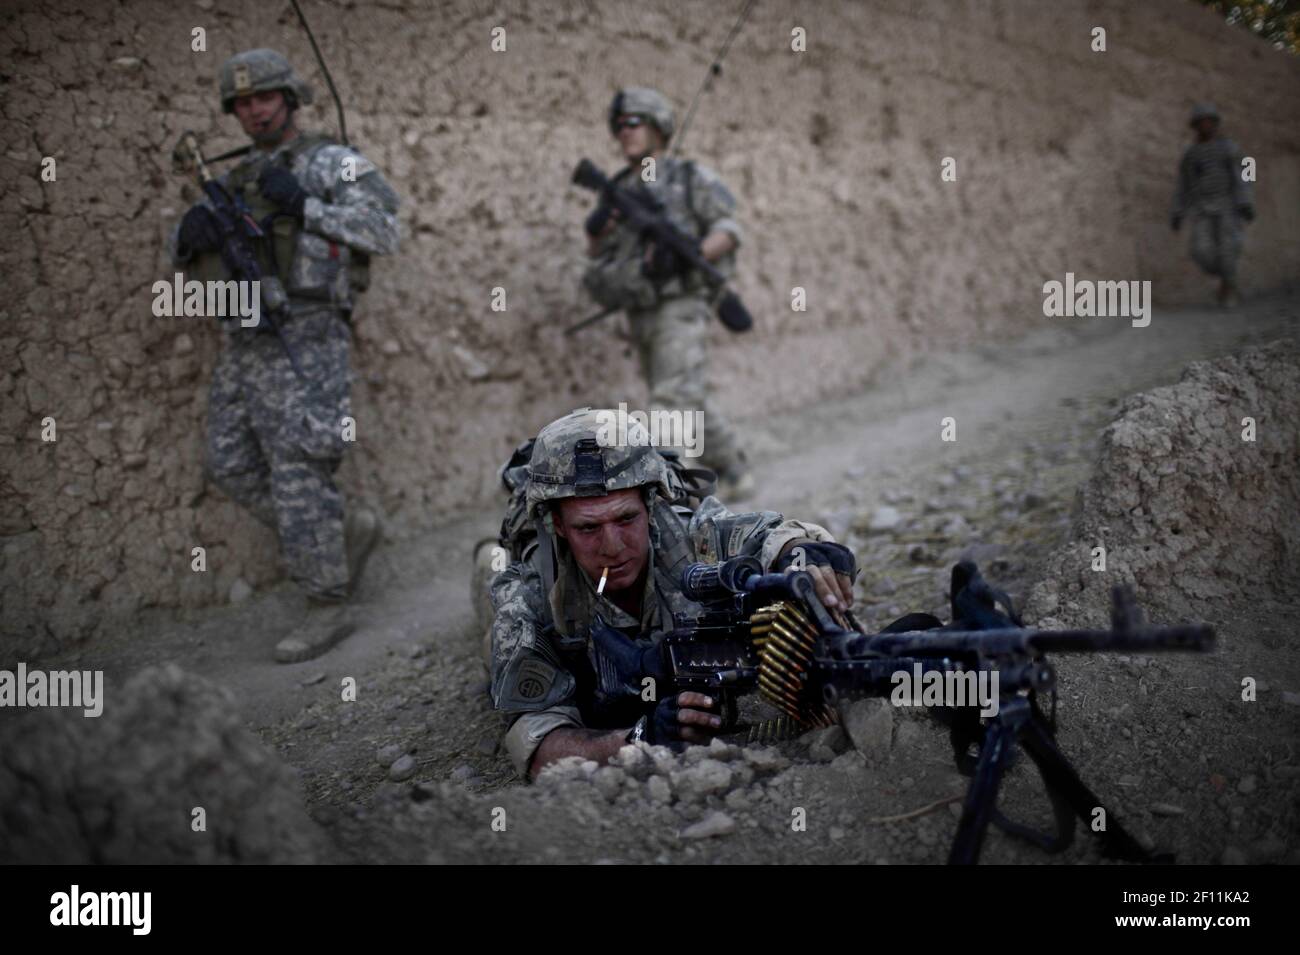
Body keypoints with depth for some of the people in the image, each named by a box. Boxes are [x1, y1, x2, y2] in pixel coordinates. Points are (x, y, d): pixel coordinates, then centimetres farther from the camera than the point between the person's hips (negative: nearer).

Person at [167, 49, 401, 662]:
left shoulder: (331, 162, -1)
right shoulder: (236, 182, 19)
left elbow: (385, 231, -13)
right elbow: (191, 262, 19)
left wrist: (304, 206, -20)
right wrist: (192, 231, -5)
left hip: (302, 341, -8)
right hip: (245, 344, 8)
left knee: (297, 475, -10)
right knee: (234, 467, 8)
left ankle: (328, 608, -1)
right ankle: (347, 531, 21)